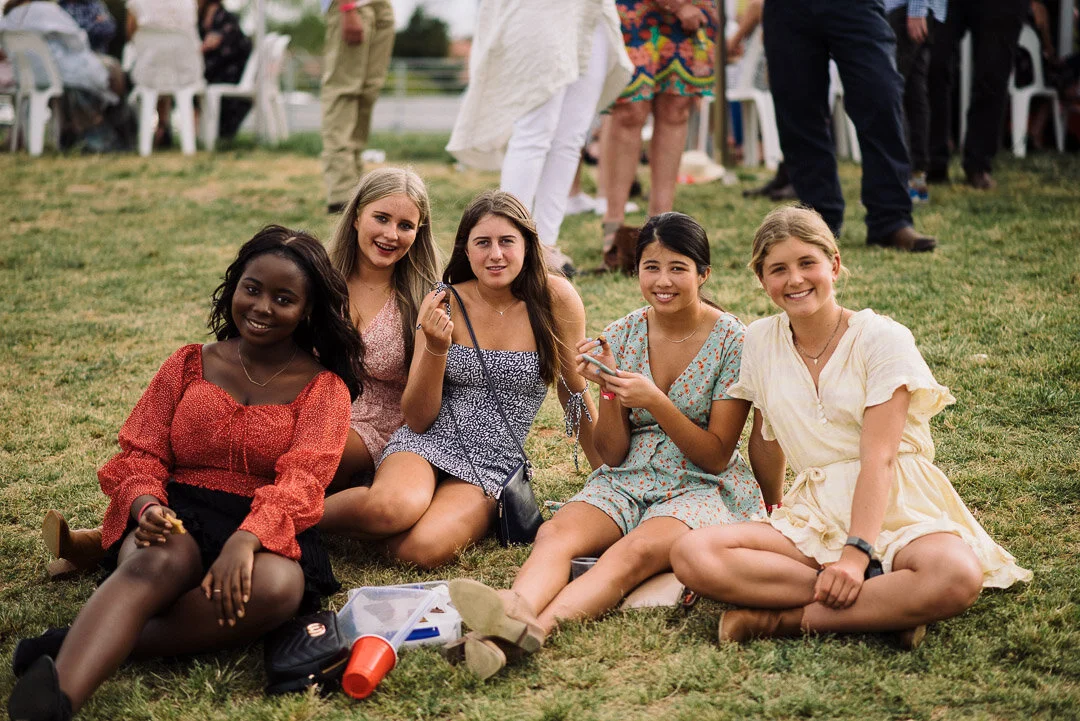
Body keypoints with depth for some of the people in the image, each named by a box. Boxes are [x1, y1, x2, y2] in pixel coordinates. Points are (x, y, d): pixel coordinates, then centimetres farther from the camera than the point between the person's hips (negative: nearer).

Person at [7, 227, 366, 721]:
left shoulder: (325, 387, 8)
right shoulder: (190, 365, 16)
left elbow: (300, 481, -8)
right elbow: (140, 455, 10)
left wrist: (245, 540, -29)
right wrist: (145, 505, -16)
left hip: (266, 532, -1)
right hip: (179, 518, 1)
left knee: (275, 587, -38)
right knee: (160, 562, -36)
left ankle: (89, 645, -34)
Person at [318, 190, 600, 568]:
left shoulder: (554, 299, -6)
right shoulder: (444, 303, -3)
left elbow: (576, 395, 7)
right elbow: (417, 419, -3)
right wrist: (436, 349, -19)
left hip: (495, 463, -1)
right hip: (429, 441, 1)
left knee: (423, 549, -32)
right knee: (394, 507, -35)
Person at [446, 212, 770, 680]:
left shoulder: (732, 342, -6)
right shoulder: (622, 336, 4)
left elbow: (717, 456, -8)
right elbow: (613, 456, 5)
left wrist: (655, 402, -21)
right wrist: (609, 389, -13)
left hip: (704, 488, -3)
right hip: (629, 481, 4)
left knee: (633, 552, -36)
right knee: (555, 534, -29)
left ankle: (538, 626, -59)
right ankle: (516, 610, -60)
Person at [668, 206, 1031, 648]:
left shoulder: (883, 338, -5)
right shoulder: (761, 341, 9)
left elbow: (878, 457, -14)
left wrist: (856, 553, -25)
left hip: (894, 510, -3)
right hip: (814, 519, 4)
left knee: (957, 577, -39)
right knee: (691, 555, -26)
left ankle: (787, 619, -22)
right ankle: (884, 608, -24)